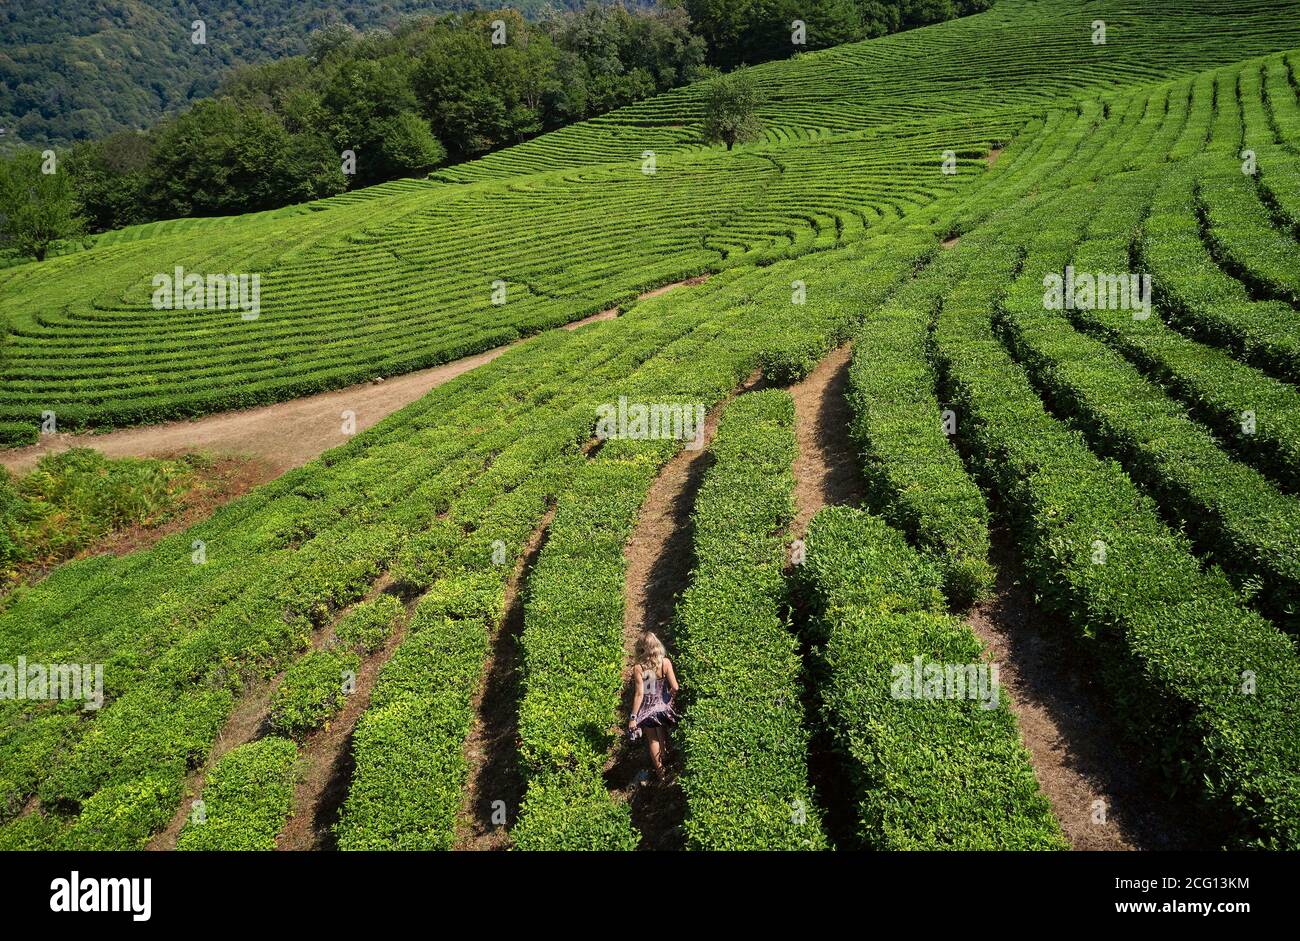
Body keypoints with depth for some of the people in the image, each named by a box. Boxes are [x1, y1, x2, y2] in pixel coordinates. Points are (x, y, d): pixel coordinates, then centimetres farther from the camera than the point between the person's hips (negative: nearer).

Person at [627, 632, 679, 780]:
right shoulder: (665, 662, -17)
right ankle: (664, 764, 43)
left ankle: (660, 772, 31)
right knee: (663, 737, 25)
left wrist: (633, 717, -12)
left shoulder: (638, 668, -22)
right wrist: (669, 696, 8)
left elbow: (639, 694, -20)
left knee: (653, 740, 18)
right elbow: (675, 688, -15)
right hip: (663, 706, 2)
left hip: (647, 709, -2)